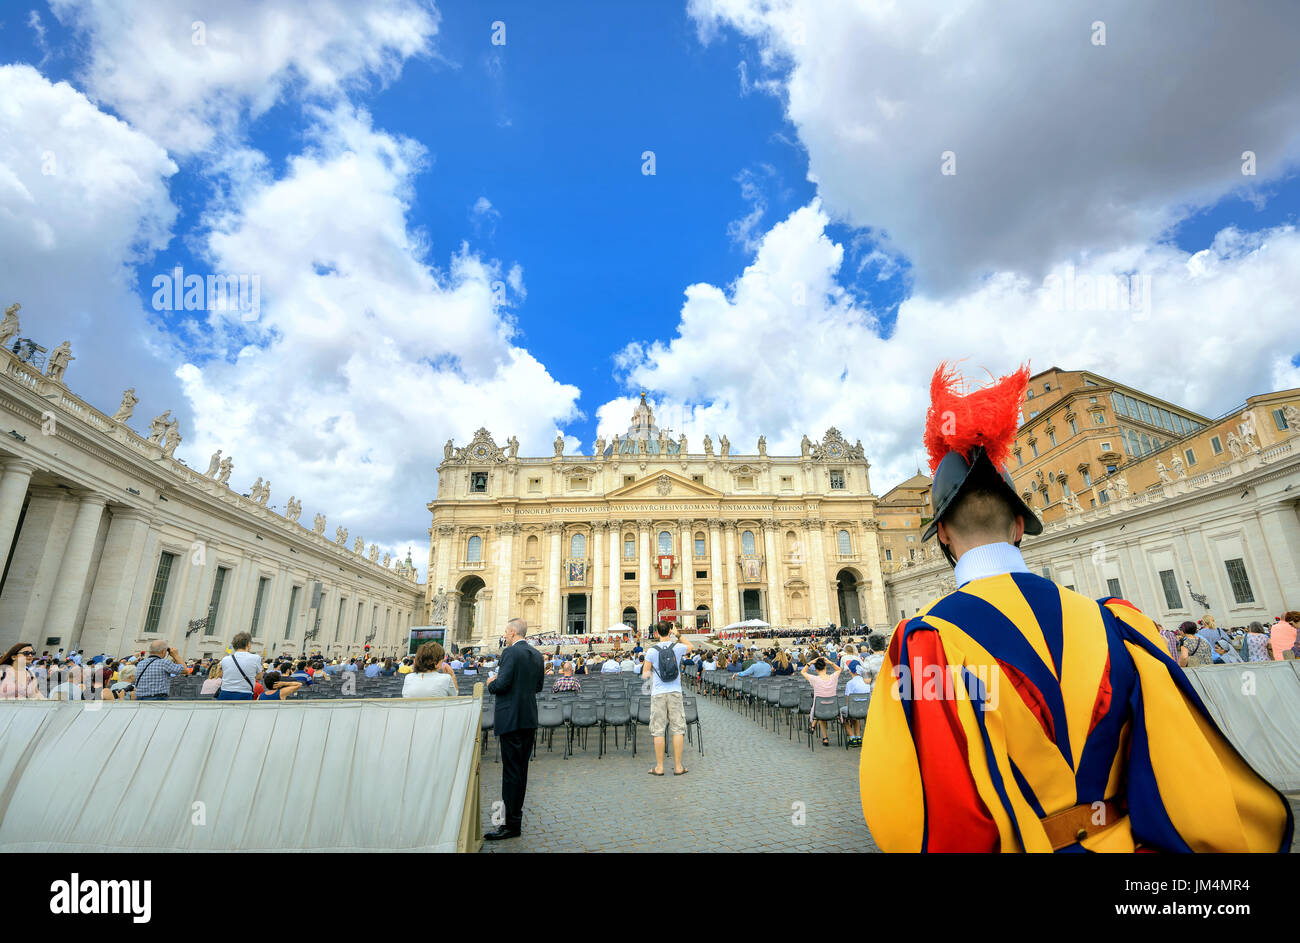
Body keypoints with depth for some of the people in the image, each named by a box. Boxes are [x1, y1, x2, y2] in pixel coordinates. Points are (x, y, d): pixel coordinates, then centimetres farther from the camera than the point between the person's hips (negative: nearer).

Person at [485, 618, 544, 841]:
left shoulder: (511, 652, -14)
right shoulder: (536, 655, 9)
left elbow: (502, 683, -20)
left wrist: (490, 684, 0)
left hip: (511, 719, -8)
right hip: (530, 719, 8)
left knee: (511, 770, -2)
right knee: (521, 769, 16)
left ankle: (512, 824, 3)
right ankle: (515, 814, 28)